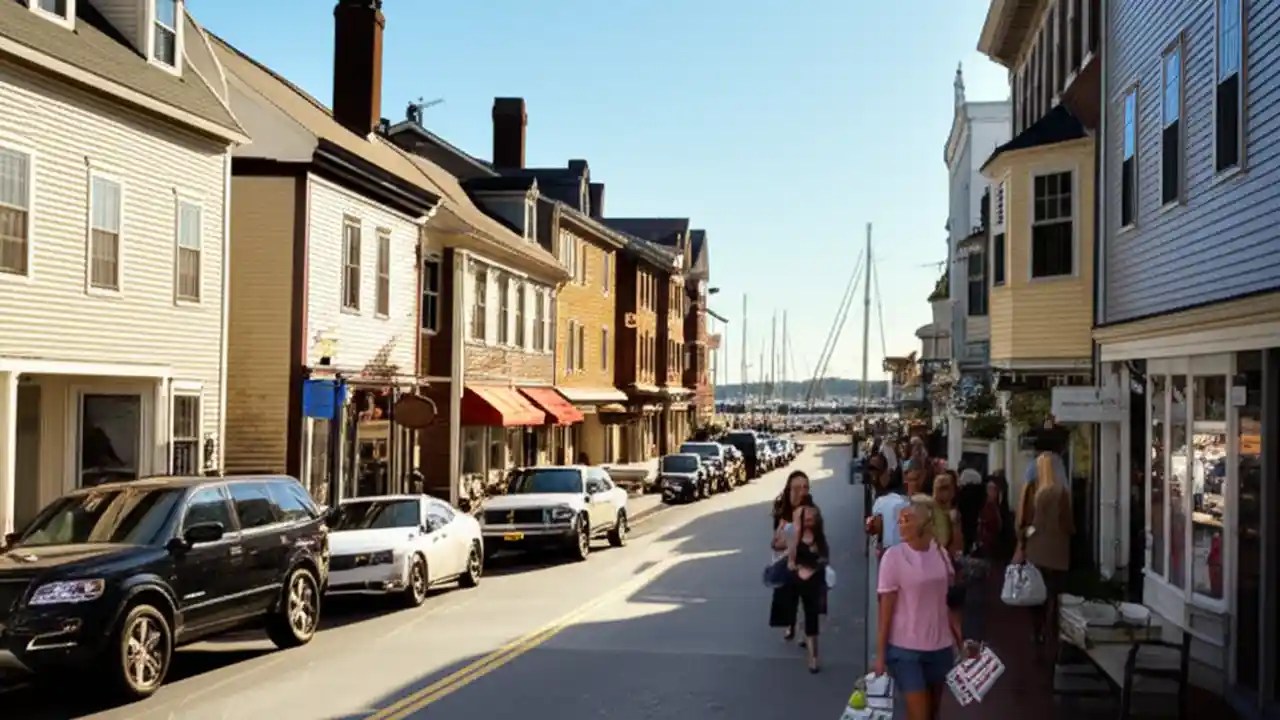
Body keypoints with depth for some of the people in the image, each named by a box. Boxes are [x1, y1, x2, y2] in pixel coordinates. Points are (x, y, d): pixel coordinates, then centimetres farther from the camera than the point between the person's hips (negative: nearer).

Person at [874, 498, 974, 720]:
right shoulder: (894, 556, -11)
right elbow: (886, 611, -8)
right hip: (905, 649, -5)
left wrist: (961, 641, 12)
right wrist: (880, 655, -8)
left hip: (940, 648, 5)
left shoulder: (941, 555, 2)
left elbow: (947, 604, 12)